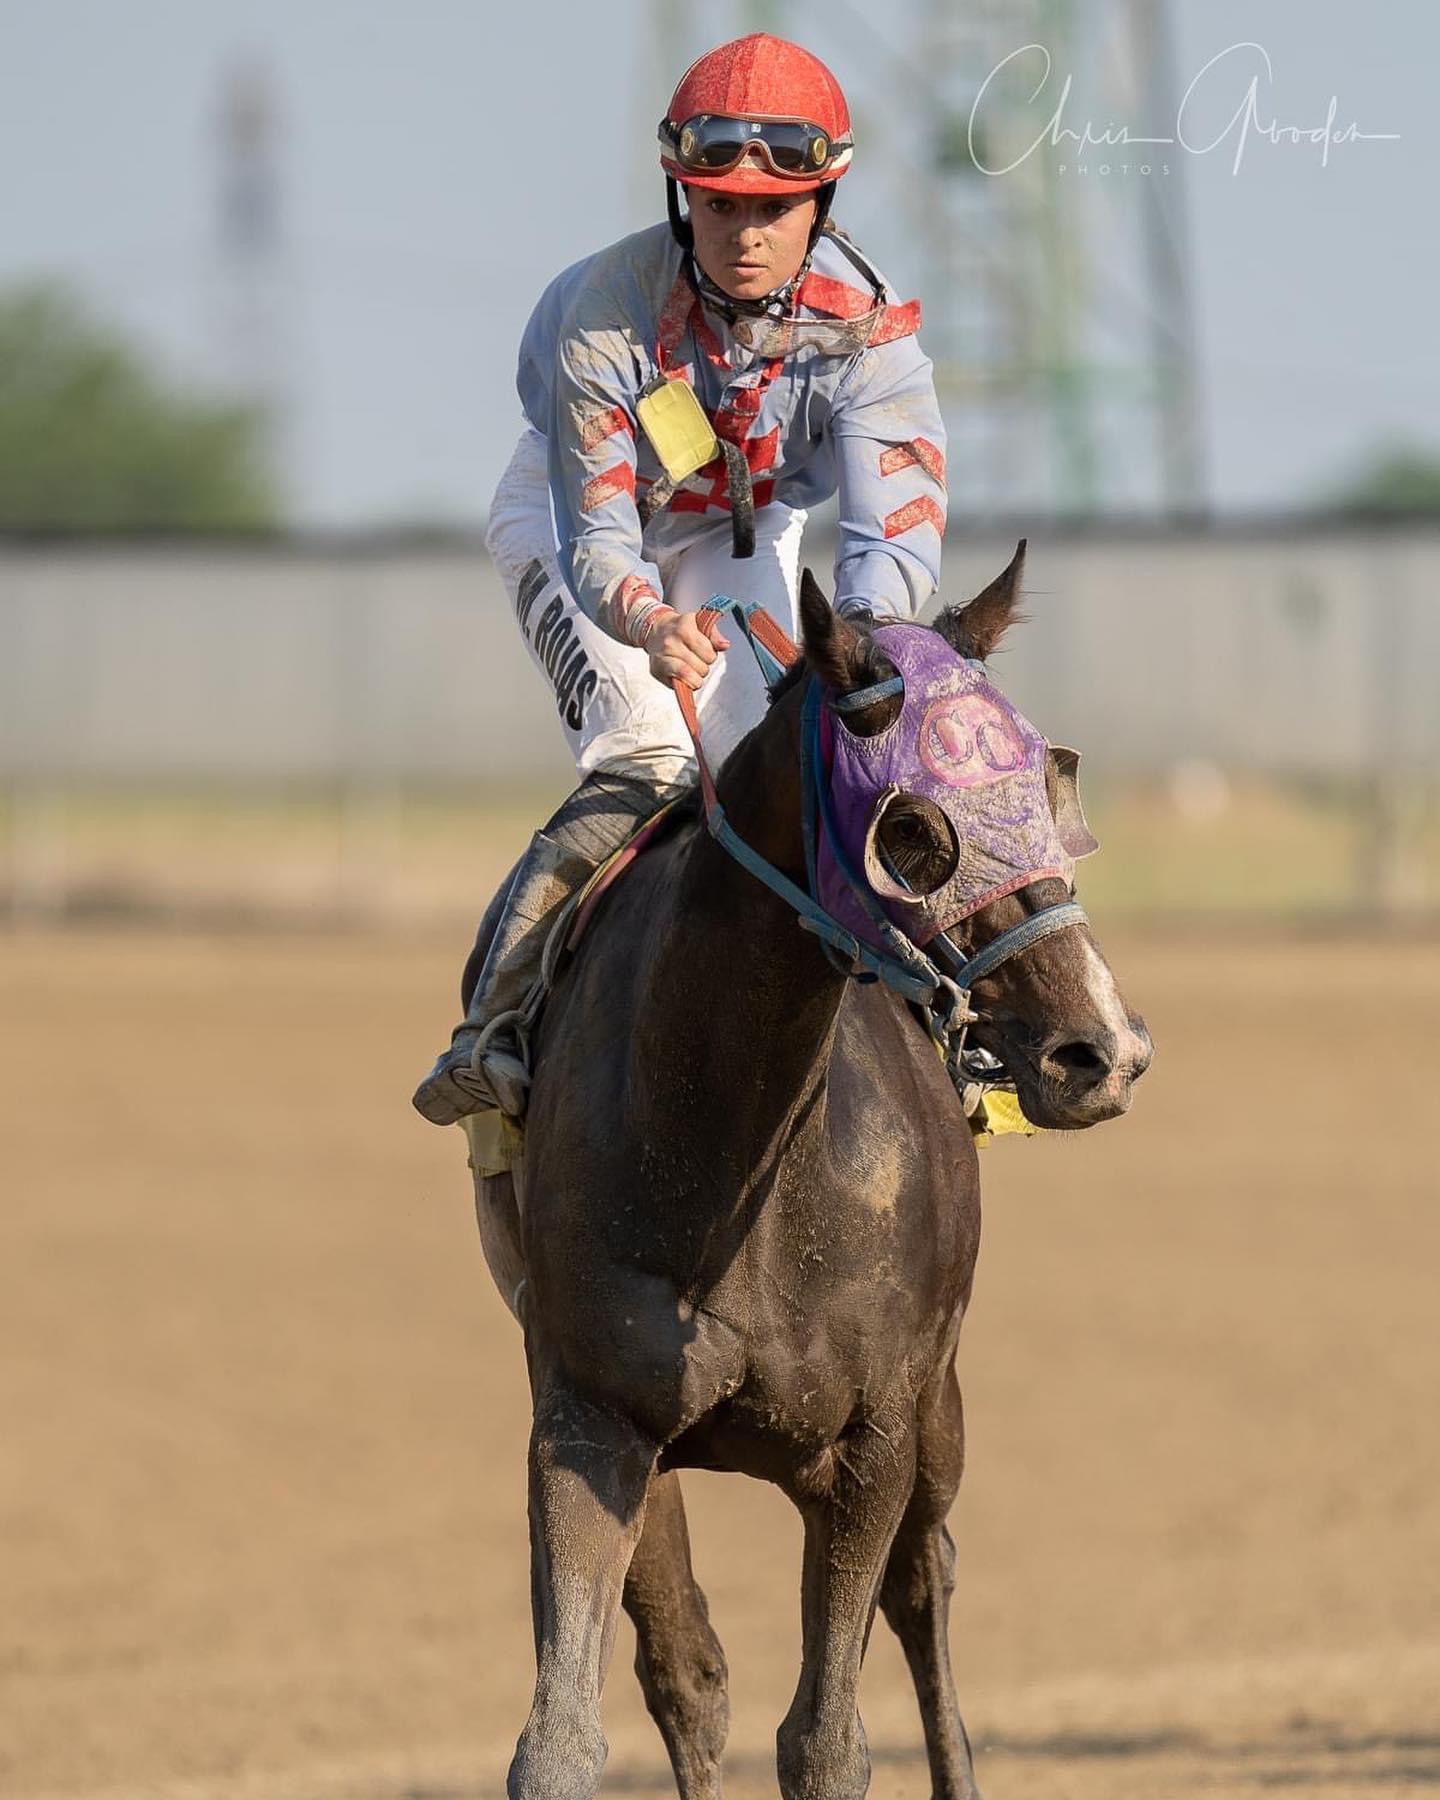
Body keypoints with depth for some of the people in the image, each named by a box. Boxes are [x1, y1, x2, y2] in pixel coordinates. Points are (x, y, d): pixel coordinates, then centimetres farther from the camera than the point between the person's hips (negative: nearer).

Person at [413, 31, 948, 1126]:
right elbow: (595, 539, -36)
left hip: (741, 531, 4)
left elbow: (899, 530, -41)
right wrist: (647, 623, -59)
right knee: (643, 762, -24)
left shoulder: (867, 327, -31)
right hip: (575, 511, -3)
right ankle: (496, 1017, -24)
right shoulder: (605, 314, -36)